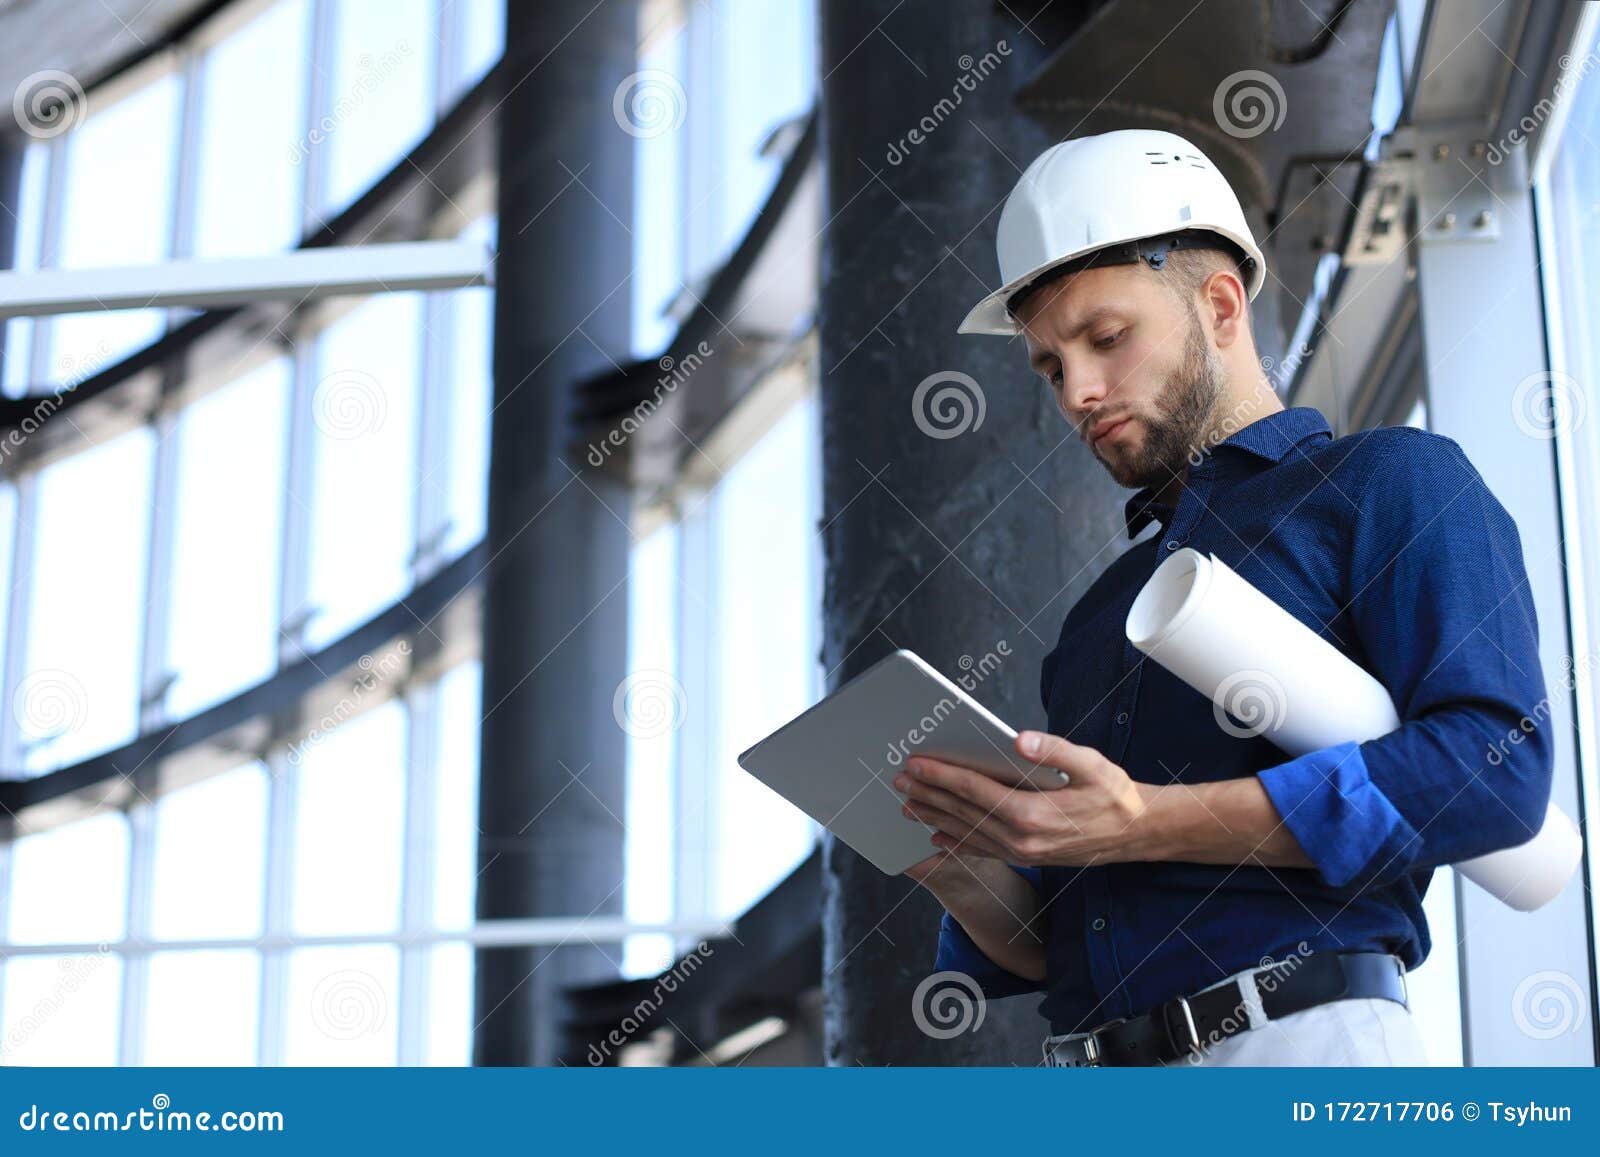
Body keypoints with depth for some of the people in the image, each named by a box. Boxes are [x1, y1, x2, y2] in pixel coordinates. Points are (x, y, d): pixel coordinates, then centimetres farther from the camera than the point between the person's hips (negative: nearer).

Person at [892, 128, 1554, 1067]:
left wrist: (1146, 824, -12)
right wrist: (961, 871, 1)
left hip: (1305, 1046, -6)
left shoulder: (1395, 482, 9)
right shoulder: (1096, 619, 26)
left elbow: (1494, 764, -8)